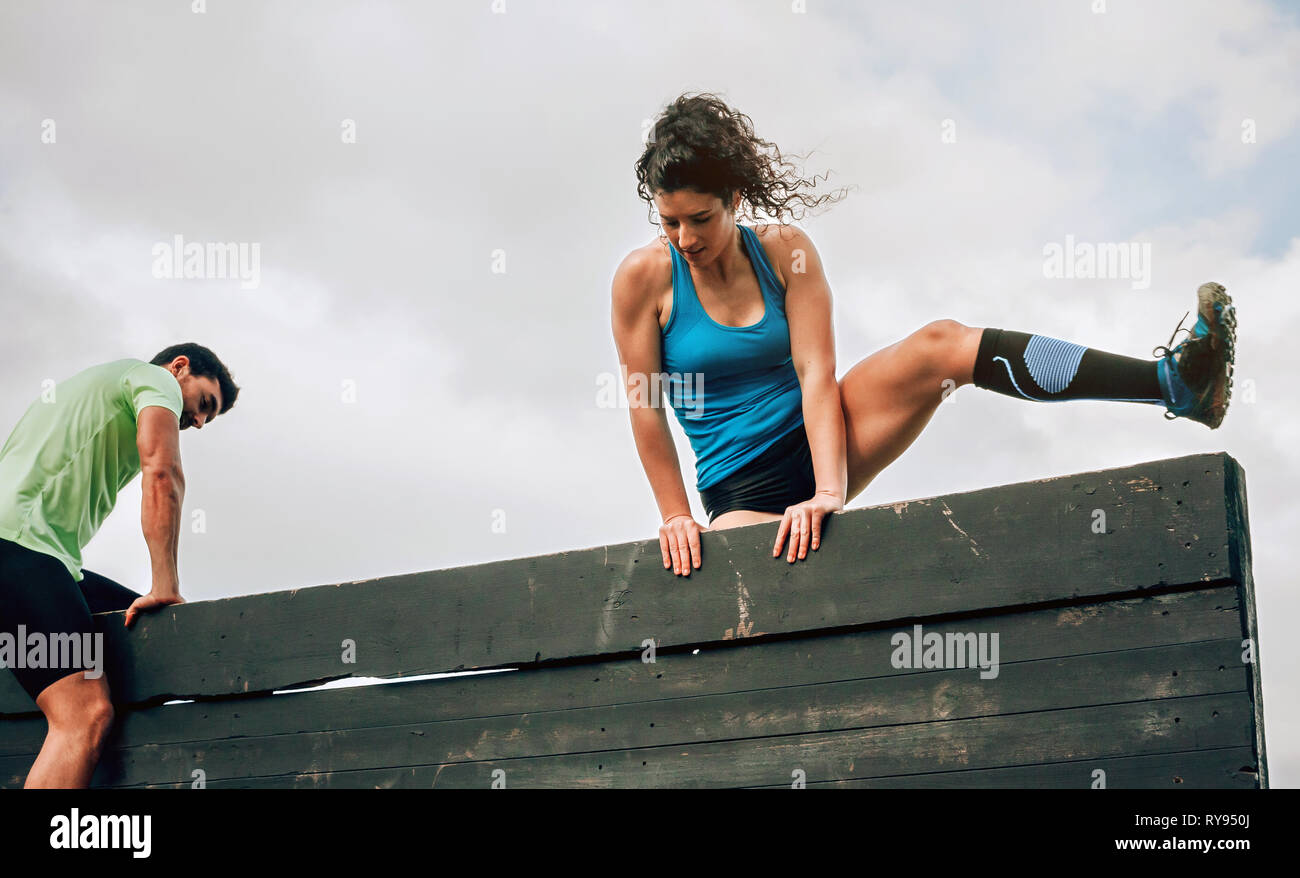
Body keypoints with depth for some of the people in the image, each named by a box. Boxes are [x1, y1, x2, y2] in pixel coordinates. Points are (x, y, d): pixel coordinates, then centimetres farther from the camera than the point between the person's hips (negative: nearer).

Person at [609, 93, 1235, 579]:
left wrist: (829, 492, -26)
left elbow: (815, 374, -14)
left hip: (816, 443, 1)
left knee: (942, 344, -21)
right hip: (741, 492, -1)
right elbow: (644, 408, -6)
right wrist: (675, 516, -9)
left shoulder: (785, 252, -4)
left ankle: (1173, 380, -29)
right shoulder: (643, 277, -8)